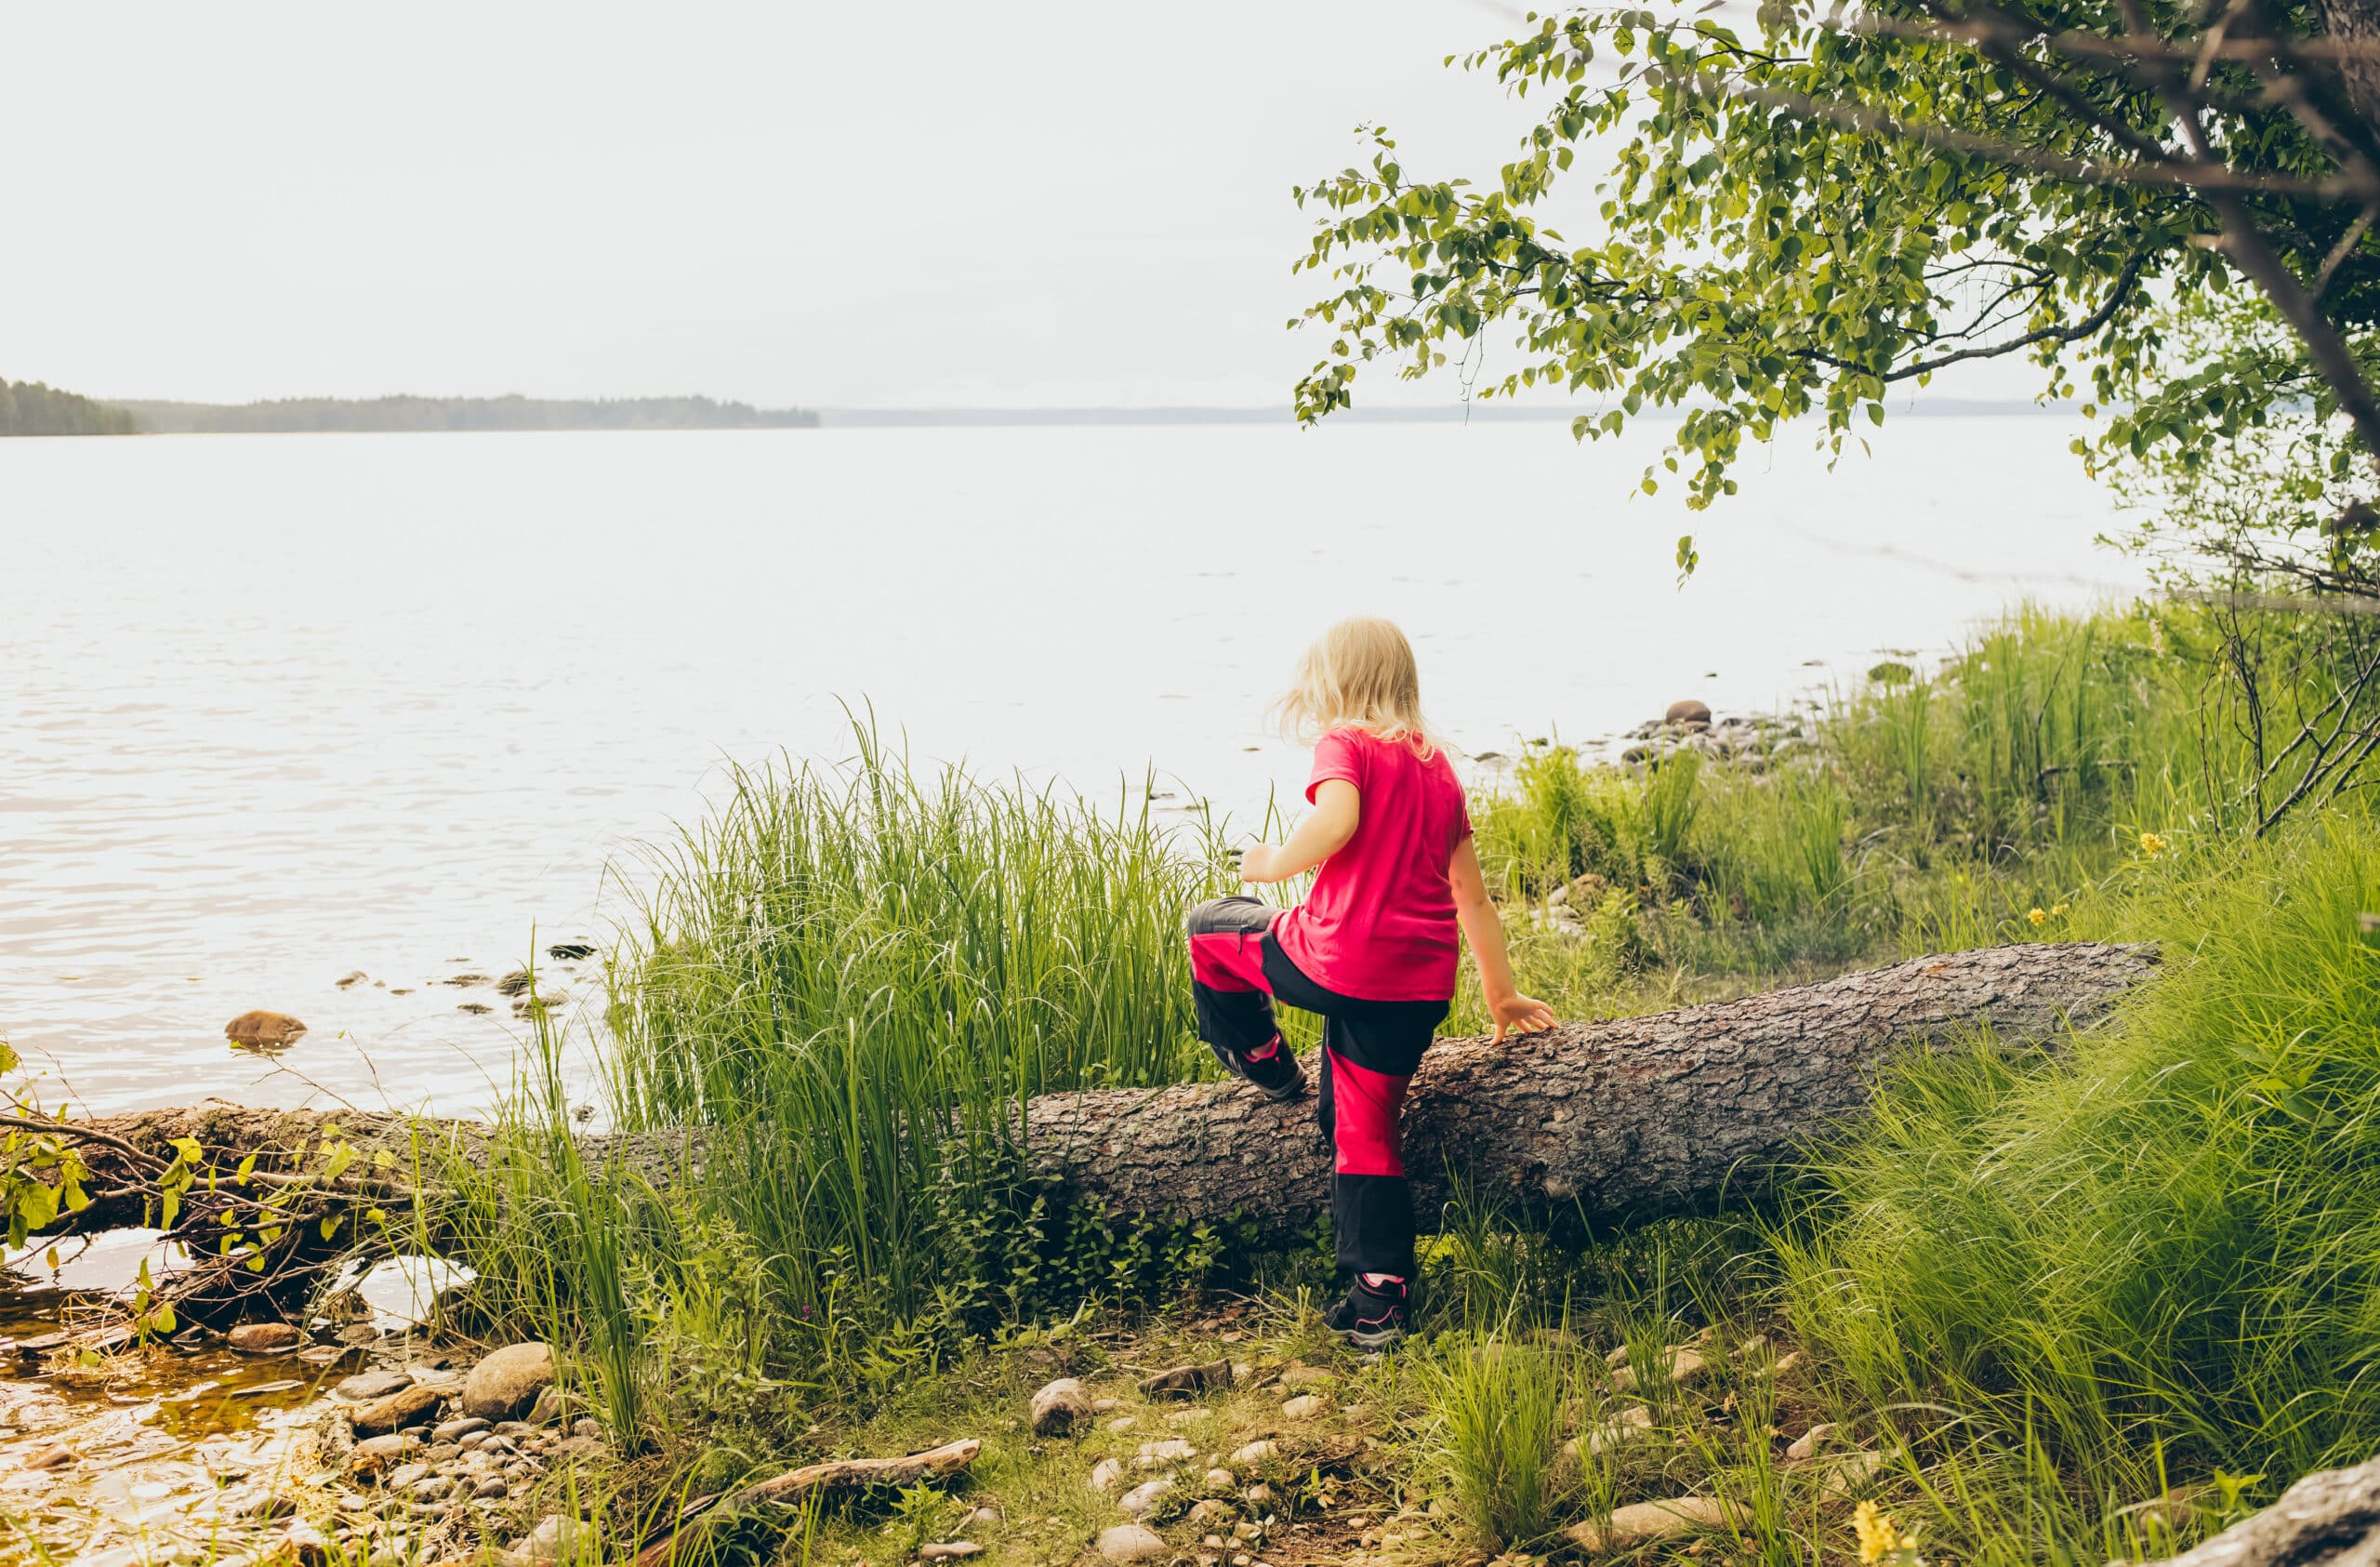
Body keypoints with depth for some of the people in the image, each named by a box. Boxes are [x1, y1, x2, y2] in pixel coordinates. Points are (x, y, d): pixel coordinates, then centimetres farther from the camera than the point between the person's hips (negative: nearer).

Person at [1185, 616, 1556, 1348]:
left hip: (1339, 964, -6)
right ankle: (1380, 1300, 9)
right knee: (1365, 1134, 12)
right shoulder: (1438, 768, 17)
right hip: (1421, 990, 6)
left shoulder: (1344, 745, -3)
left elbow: (1335, 823, -25)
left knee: (1210, 928, 20)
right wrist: (1502, 995, 28)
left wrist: (1273, 863, -5)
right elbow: (1473, 897, 21)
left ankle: (1264, 1062, 35)